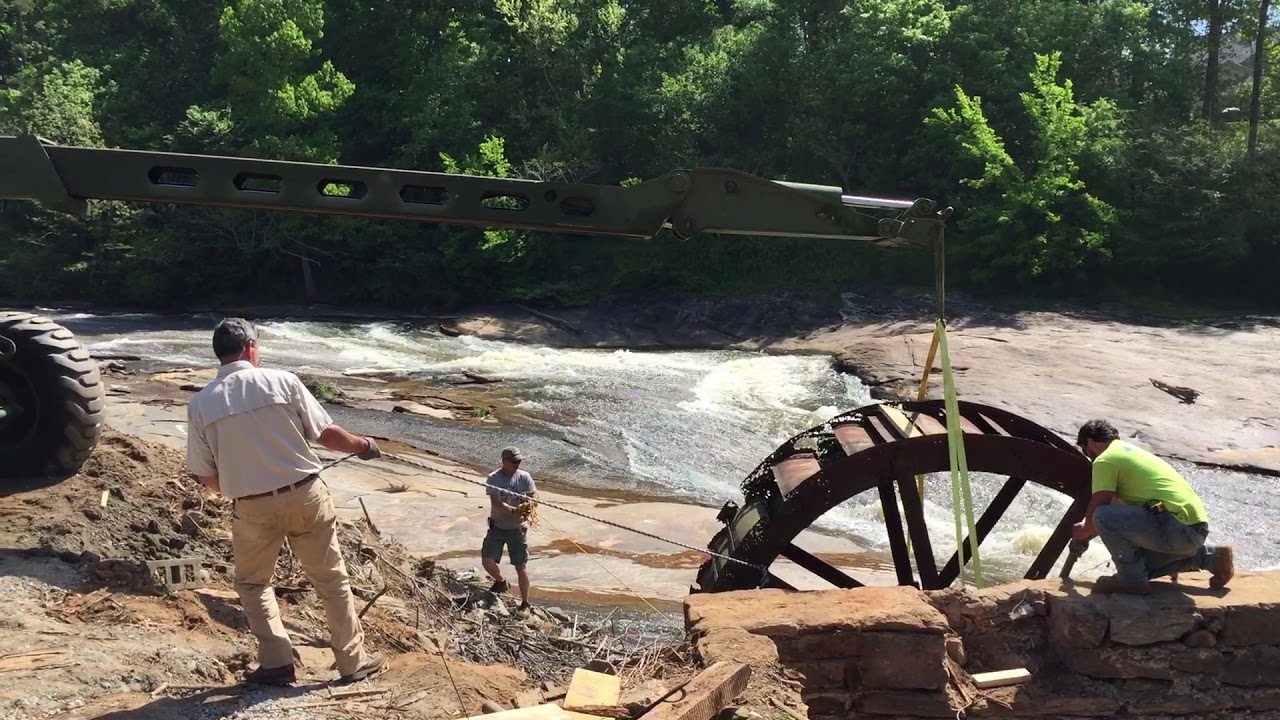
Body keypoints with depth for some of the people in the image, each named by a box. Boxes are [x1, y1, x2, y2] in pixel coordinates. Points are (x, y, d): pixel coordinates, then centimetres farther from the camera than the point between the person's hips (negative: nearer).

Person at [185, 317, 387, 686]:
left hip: (252, 508, 1)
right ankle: (353, 660, 22)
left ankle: (276, 662, 17)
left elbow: (206, 476, 2)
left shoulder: (200, 404, -3)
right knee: (331, 579, 14)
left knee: (252, 583, 23)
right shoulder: (282, 381, -7)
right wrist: (362, 445, 15)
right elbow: (326, 434, -5)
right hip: (305, 495, 0)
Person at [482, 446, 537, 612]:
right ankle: (501, 582, 22)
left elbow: (534, 496, -10)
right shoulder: (494, 478, -12)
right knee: (487, 560, -11)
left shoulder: (524, 477, -5)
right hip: (497, 527, 0)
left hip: (518, 528, 1)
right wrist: (514, 510, -37)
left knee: (521, 567, 3)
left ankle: (525, 604, 18)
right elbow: (496, 503, -21)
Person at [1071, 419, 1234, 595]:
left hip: (1177, 526, -10)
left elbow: (1097, 509, -7)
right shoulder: (1130, 451, 24)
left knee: (1104, 517, -16)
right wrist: (1089, 530, 35)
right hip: (1195, 527, 10)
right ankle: (1211, 557, 20)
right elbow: (1123, 508, 33)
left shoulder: (1105, 460, -5)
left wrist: (1083, 531, 14)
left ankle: (1131, 580, -4)